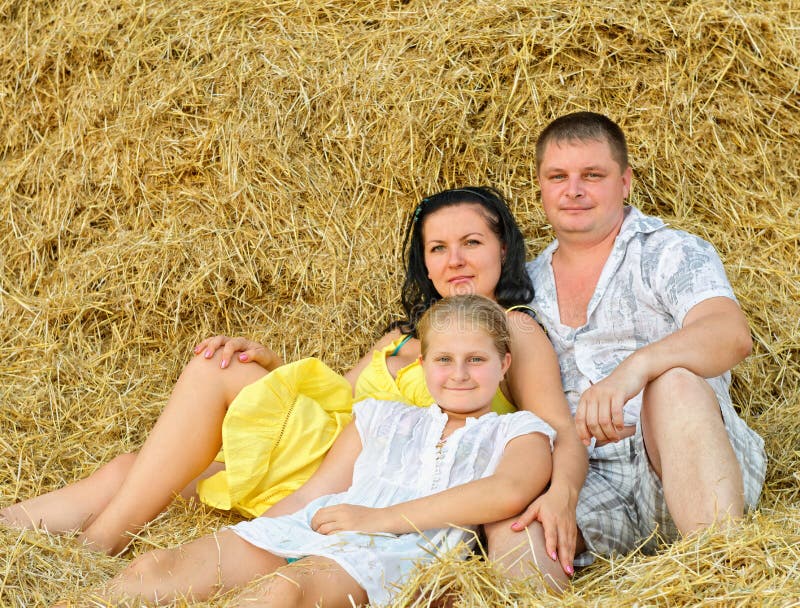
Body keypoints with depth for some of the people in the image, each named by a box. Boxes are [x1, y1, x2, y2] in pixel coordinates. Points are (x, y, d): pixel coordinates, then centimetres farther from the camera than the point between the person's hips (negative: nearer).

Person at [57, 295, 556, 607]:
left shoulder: (521, 431, 18)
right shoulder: (383, 418, 32)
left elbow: (509, 492, -6)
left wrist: (382, 518, -10)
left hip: (384, 557, -5)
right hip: (302, 533, 6)